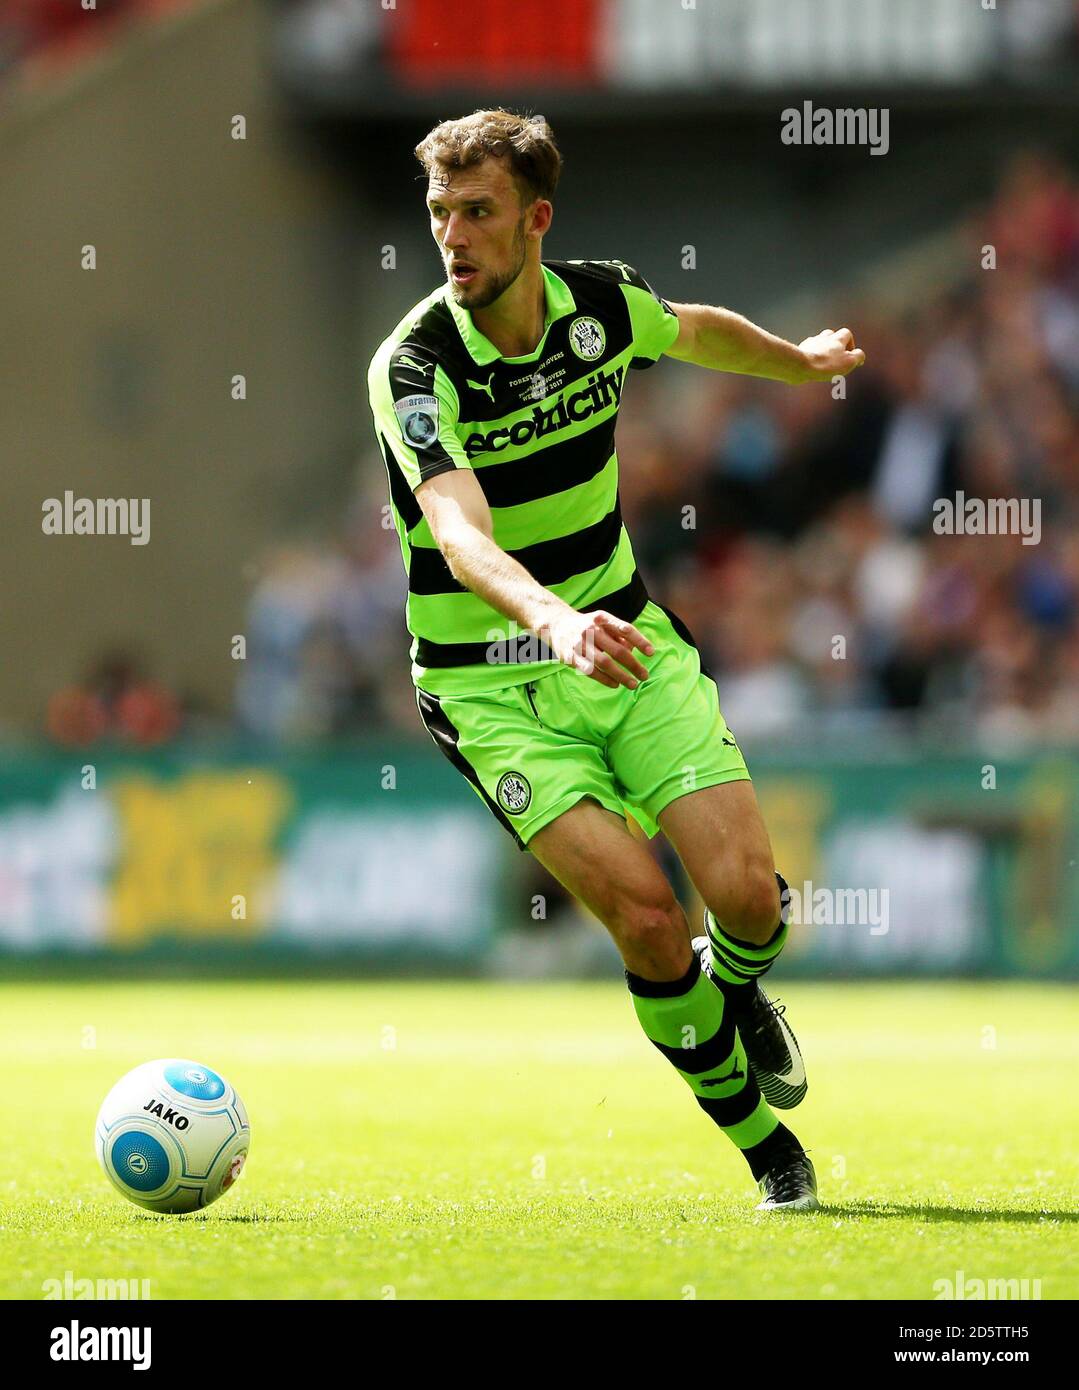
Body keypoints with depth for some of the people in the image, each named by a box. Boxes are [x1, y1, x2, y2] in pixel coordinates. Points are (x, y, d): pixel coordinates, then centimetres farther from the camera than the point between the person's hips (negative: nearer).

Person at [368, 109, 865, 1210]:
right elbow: (460, 534, -37)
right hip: (488, 685, -4)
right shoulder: (414, 365, -22)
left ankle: (737, 989, 26)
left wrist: (803, 363, 39)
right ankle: (759, 1137, 4)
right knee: (647, 920, -20)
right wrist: (556, 622, -56)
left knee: (745, 893, -13)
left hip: (626, 639, 4)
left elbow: (696, 331, 21)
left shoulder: (603, 302, -5)